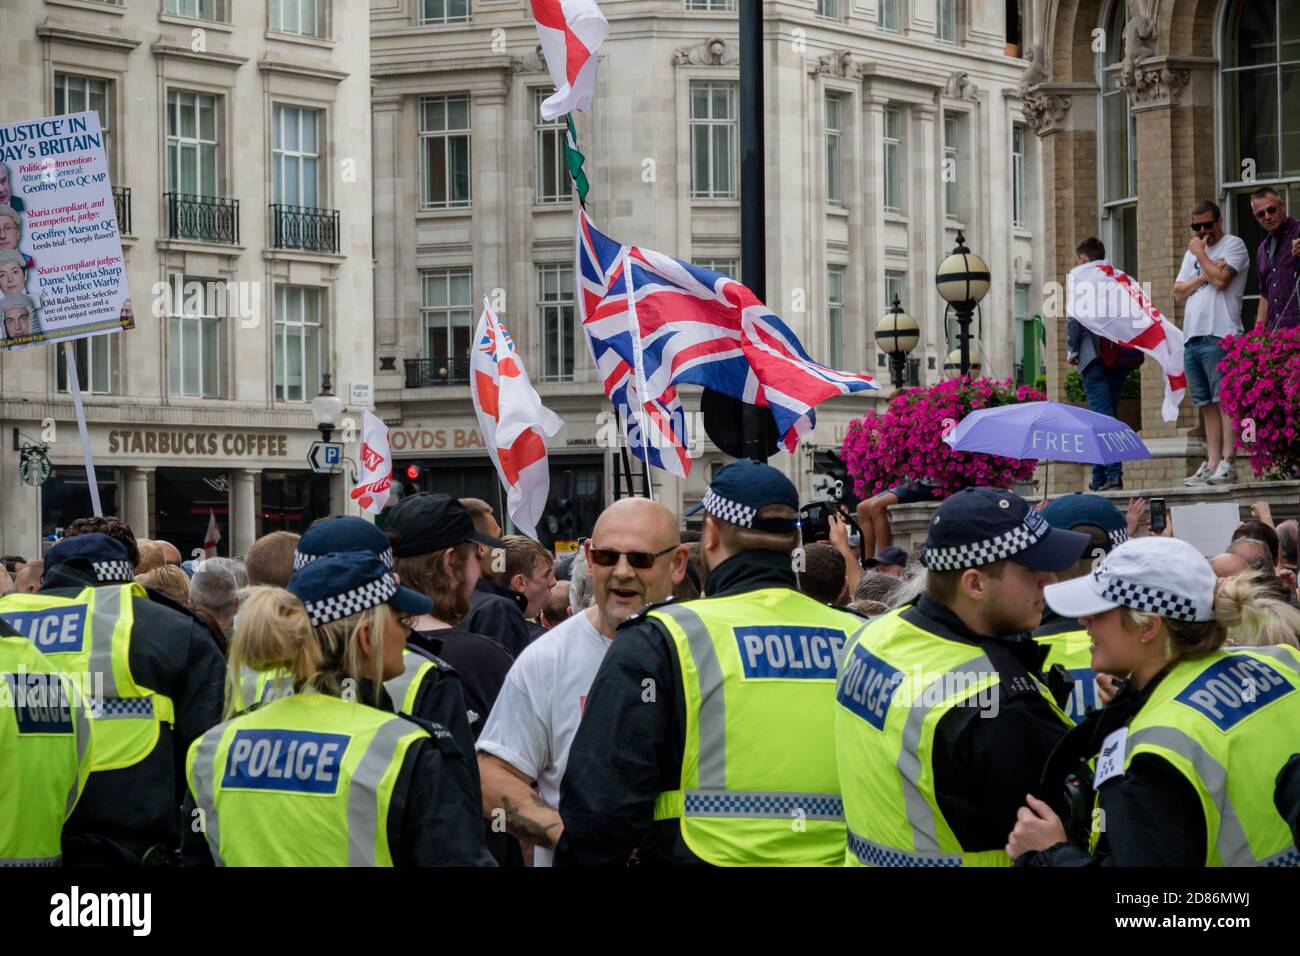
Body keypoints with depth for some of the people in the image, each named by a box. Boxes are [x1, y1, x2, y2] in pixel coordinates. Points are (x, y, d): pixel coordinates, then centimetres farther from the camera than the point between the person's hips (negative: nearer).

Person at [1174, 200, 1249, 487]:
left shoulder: (1233, 245, 2)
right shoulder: (1192, 253, 24)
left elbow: (1220, 279, -14)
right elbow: (1178, 294, 16)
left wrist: (1200, 254, 0)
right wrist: (1203, 276, 1)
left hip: (1220, 336, -7)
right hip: (1192, 337, 7)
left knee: (1225, 400, -11)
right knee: (1208, 405, 6)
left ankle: (1227, 463, -15)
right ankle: (1212, 464, 6)